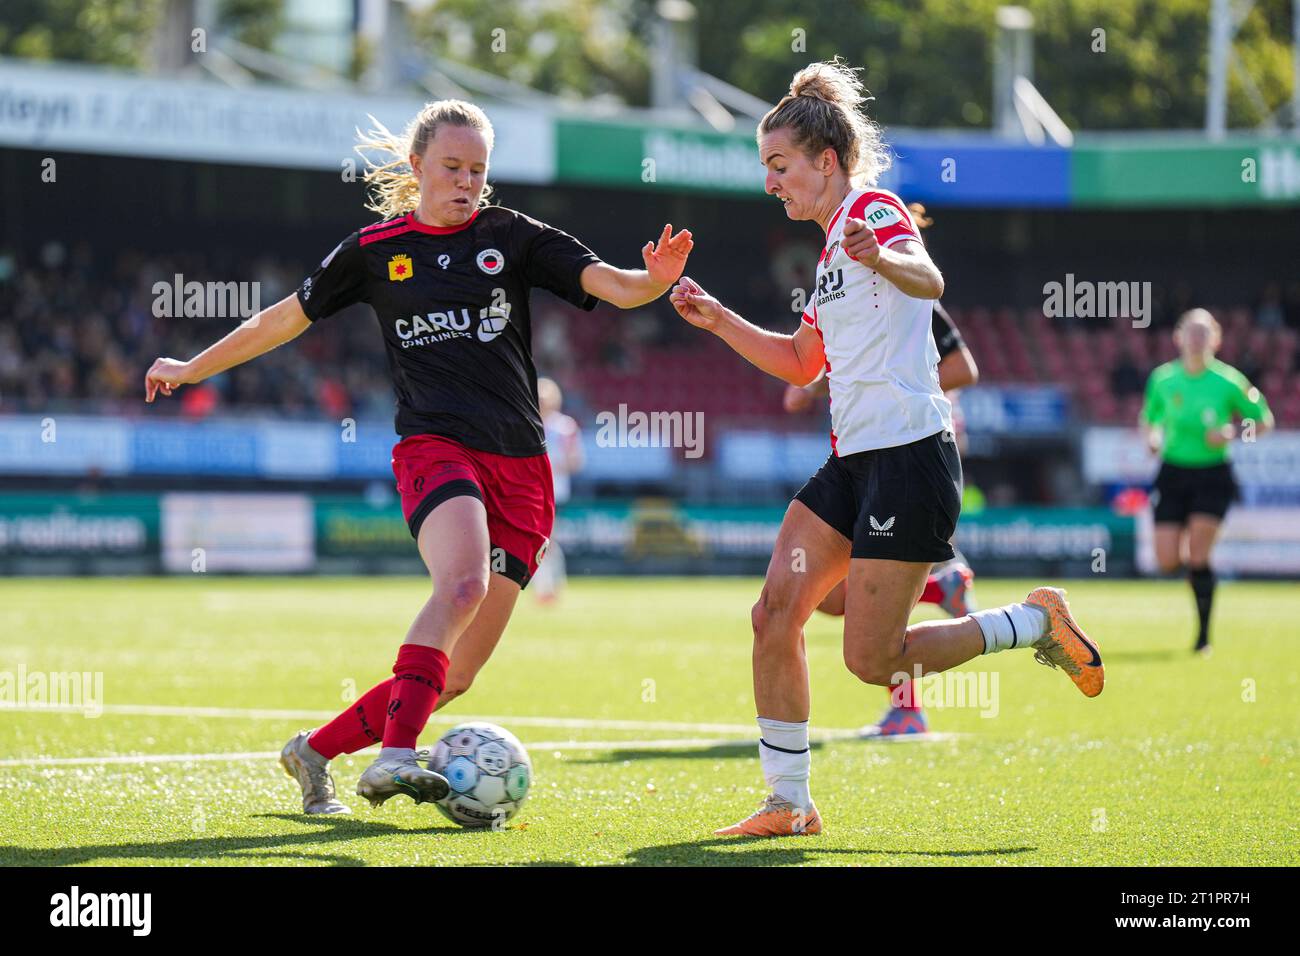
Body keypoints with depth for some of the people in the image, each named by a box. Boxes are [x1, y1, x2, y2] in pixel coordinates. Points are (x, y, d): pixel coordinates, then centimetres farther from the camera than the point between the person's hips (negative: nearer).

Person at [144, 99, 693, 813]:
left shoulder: (512, 237, 9)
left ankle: (315, 751, 18)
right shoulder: (375, 250, 9)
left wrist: (656, 279, -24)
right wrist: (192, 369, 28)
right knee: (463, 583, -36)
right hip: (435, 447, -2)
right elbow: (287, 317, 21)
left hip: (520, 466, 2)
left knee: (456, 675, -1)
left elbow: (613, 286, -1)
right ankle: (394, 755, -42)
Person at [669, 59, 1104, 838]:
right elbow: (802, 363, 32)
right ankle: (789, 802, 4)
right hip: (855, 459, 9)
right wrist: (718, 321, 20)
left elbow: (929, 282, -31)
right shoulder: (834, 246, 20)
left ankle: (1036, 623, 8)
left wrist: (882, 260, -53)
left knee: (873, 659, -10)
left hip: (910, 455, -9)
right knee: (776, 613, -2)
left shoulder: (873, 211, -8)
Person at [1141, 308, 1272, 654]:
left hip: (1213, 474, -2)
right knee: (1167, 561, -5)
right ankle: (1193, 566, 33)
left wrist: (1231, 433, -14)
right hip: (1173, 473, 3)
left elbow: (1264, 420, 3)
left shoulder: (1227, 381, -6)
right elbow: (1148, 419, 16)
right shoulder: (1162, 379, 0)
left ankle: (1204, 634, 0)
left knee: (1198, 555, -14)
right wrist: (1153, 438, -6)